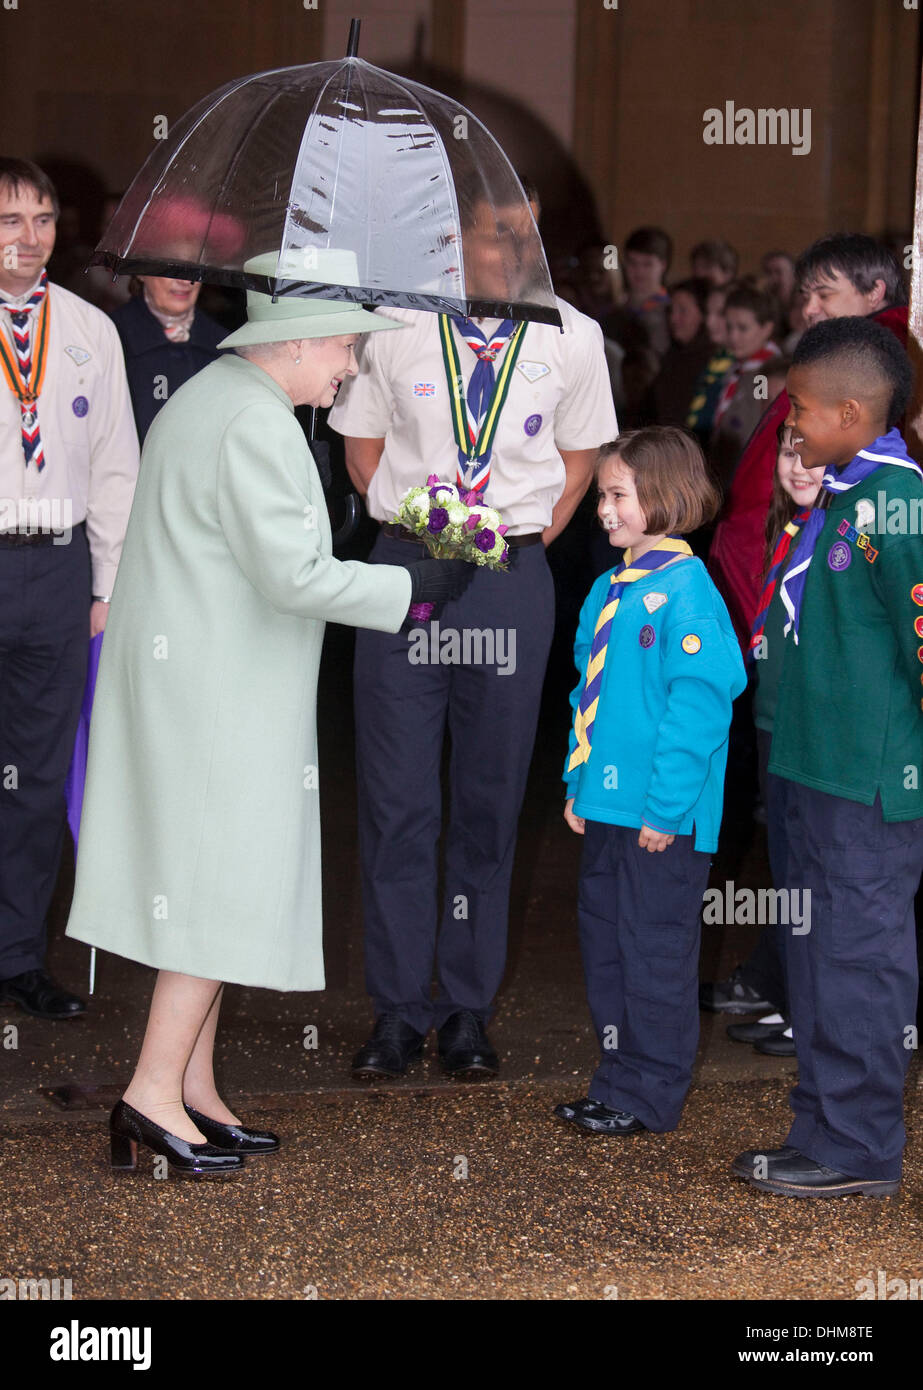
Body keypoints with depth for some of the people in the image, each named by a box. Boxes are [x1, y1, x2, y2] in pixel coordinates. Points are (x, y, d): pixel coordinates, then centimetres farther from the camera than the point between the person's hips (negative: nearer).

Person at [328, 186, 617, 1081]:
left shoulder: (572, 337, 2)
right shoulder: (392, 327, -1)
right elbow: (363, 452, 10)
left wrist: (522, 544, 3)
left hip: (513, 579, 1)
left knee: (490, 801, 6)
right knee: (395, 799, 0)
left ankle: (468, 1012, 16)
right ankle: (397, 1012, 11)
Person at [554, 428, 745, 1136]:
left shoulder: (686, 590, -15)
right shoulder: (607, 591, 10)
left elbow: (700, 705, -19)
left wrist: (666, 808, -19)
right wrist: (577, 784, 13)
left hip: (663, 815, -8)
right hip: (608, 807, 8)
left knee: (654, 948, 2)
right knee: (605, 939, 15)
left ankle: (650, 1095, 13)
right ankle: (619, 1082, 27)